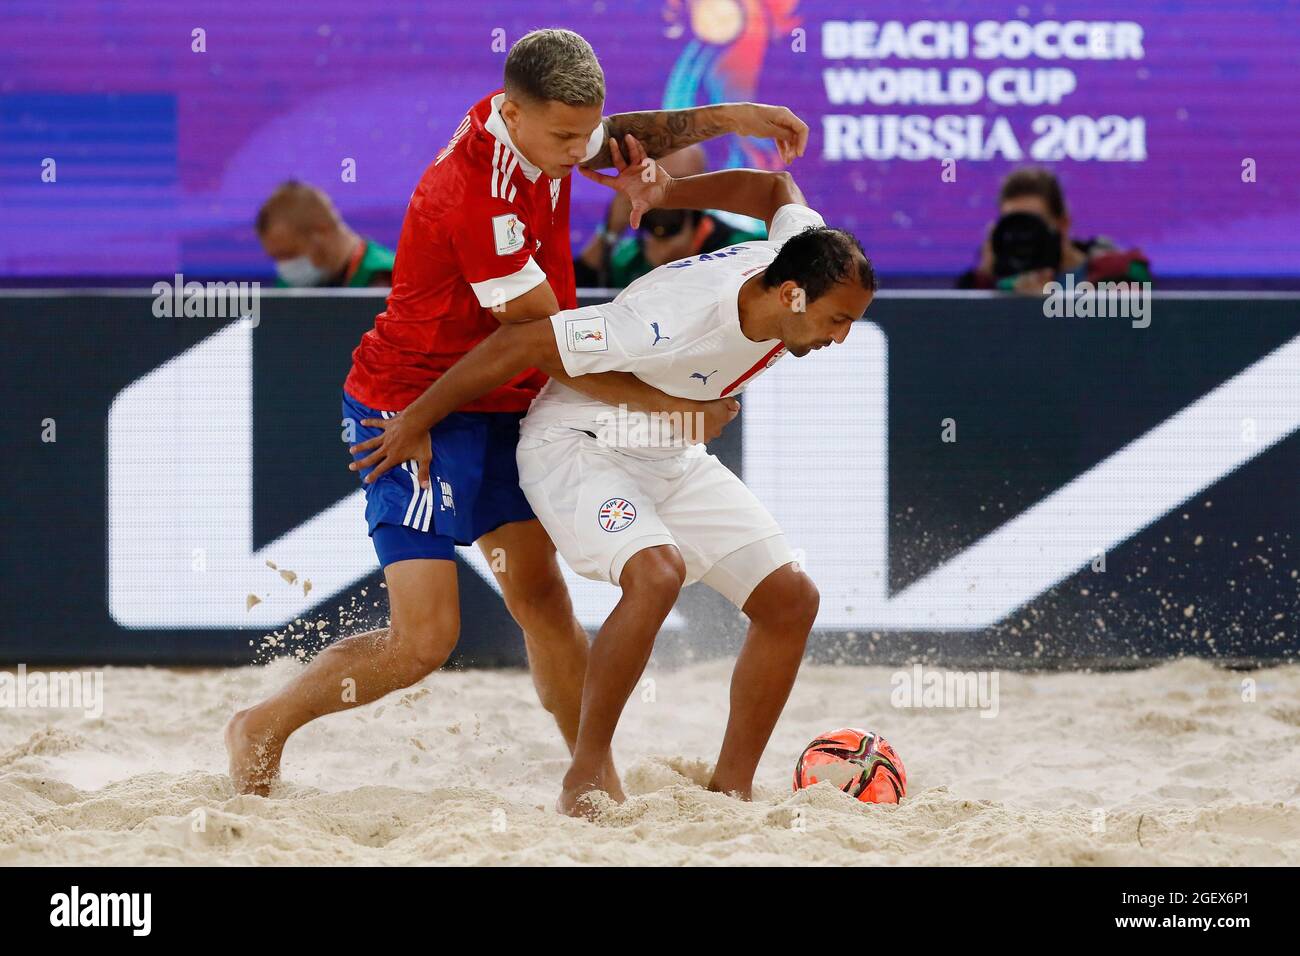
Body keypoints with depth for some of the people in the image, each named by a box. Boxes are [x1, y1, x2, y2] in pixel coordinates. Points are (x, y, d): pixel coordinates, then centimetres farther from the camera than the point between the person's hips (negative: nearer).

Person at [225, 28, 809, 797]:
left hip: (495, 410, 9)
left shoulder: (538, 128, -4)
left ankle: (601, 787, 13)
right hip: (416, 413, -9)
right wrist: (666, 403, -17)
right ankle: (264, 728, 7)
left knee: (543, 600, 8)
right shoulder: (477, 197, -30)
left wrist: (724, 119, 6)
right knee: (425, 638, -11)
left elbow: (622, 139, 21)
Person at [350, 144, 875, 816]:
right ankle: (584, 777, -21)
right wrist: (414, 425, -18)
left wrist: (666, 193, -1)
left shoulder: (803, 253, -15)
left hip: (672, 456, 8)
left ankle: (731, 789, 10)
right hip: (576, 448, -8)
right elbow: (516, 346, -29)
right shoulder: (677, 321, -37)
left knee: (791, 599, -1)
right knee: (656, 573, -34)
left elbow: (775, 187, 10)